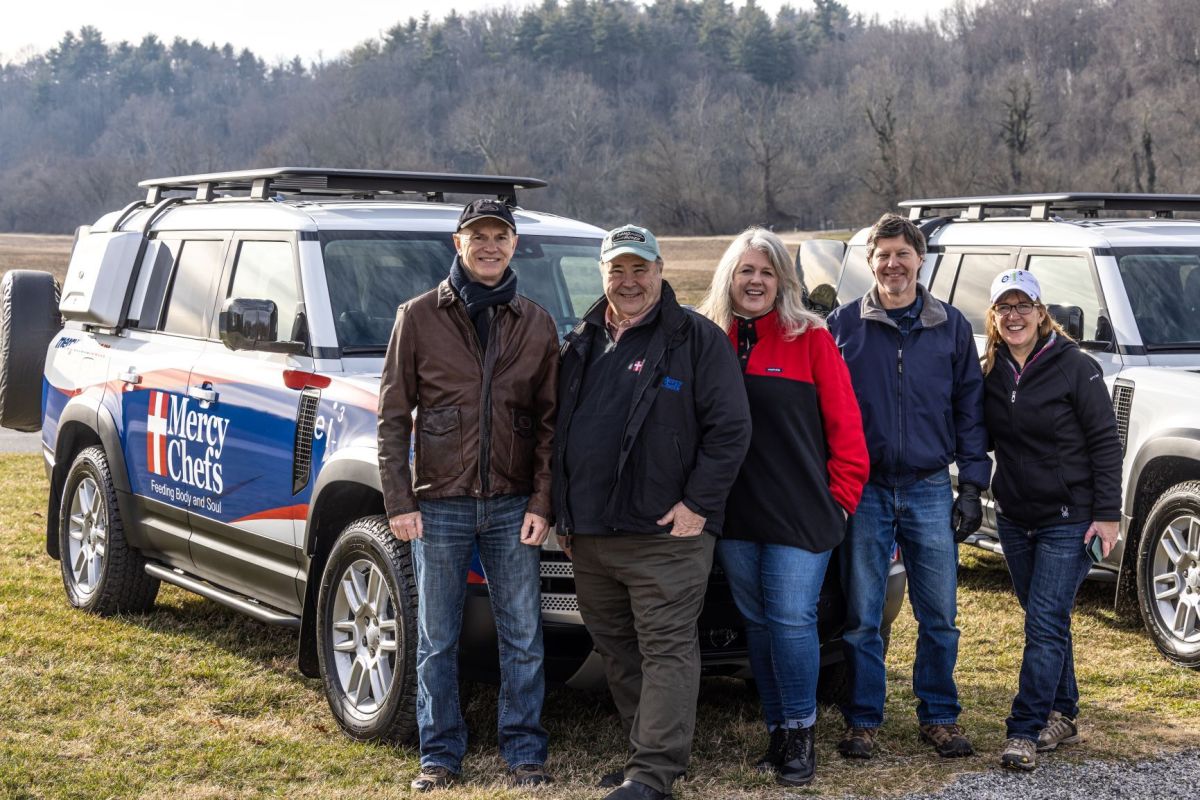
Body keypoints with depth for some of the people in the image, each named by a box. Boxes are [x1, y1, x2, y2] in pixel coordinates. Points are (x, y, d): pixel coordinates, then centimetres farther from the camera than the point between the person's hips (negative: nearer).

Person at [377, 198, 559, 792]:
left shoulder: (535, 324, 6)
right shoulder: (420, 317, 0)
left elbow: (549, 423, 6)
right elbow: (393, 416, 1)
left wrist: (541, 503, -3)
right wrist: (399, 502, -6)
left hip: (513, 507, 1)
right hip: (439, 504, -1)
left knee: (522, 637, 4)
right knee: (437, 641, 6)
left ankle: (524, 753, 15)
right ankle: (441, 754, 17)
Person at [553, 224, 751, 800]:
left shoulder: (697, 339, -4)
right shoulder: (580, 344, 15)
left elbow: (729, 428, -9)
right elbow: (558, 432, 22)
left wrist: (697, 504, -14)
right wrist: (563, 515, 16)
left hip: (665, 536, -7)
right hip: (588, 536, 7)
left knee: (666, 649, -6)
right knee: (616, 651, 13)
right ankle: (646, 750, 24)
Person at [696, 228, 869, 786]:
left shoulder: (810, 339, -2)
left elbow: (844, 423, -2)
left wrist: (841, 495, -5)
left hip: (800, 512, -4)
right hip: (734, 514, 4)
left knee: (792, 622, -6)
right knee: (758, 623, 10)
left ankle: (799, 735, 7)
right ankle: (778, 732, 20)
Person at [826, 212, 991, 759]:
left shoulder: (951, 326, 7)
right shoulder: (844, 324, 2)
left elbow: (969, 408, 9)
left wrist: (972, 485, 2)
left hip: (930, 490, 1)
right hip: (865, 491, -1)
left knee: (939, 615, 4)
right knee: (862, 616, 3)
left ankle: (939, 716, 18)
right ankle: (863, 721, 13)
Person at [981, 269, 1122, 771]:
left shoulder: (1075, 368, -10)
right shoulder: (990, 373, 4)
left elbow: (1105, 442, -10)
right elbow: (981, 437, 15)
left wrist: (1107, 513, -13)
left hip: (1068, 520, -5)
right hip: (1014, 518, 6)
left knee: (1045, 624, -9)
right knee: (1046, 622, 14)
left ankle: (1025, 733, -9)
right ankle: (1062, 718, 26)